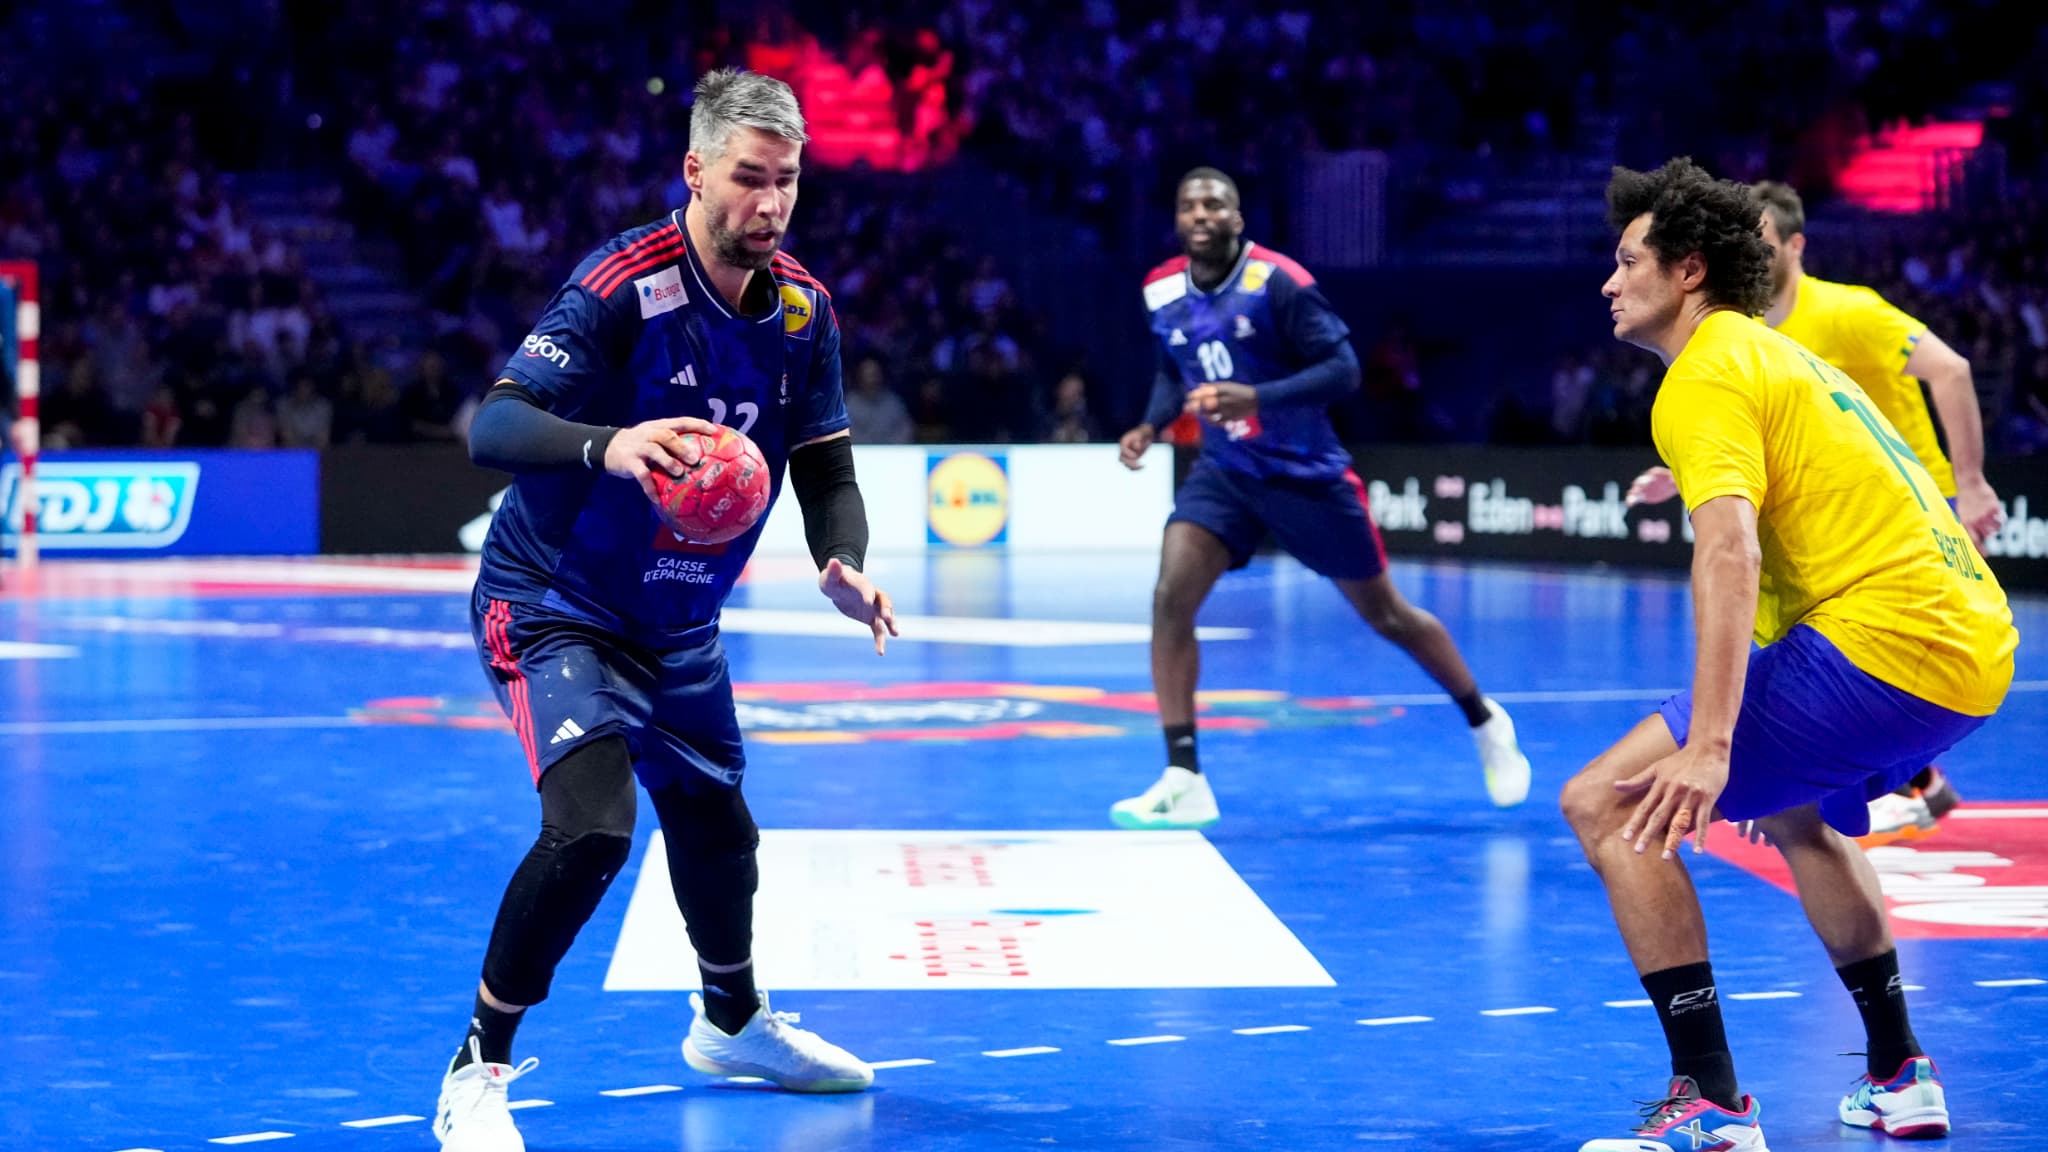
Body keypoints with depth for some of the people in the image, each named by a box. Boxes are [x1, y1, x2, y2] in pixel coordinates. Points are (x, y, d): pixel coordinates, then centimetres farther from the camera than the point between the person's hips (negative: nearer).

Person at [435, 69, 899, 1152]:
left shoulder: (803, 309, -5)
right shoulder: (621, 286, -24)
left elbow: (825, 465, 1)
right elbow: (492, 425, -31)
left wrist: (842, 564, -20)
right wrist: (607, 444, -51)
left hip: (678, 625, 7)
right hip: (552, 605, -7)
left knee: (716, 829, 20)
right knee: (589, 827, -25)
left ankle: (733, 1021, 49)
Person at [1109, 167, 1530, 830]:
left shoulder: (1277, 282, -20)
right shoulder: (1162, 292, -3)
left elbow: (1343, 369, -22)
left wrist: (1258, 396, -34)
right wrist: (1152, 425, -4)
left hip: (1307, 475, -4)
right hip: (1224, 474, 4)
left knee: (1385, 615, 9)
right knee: (1170, 599, -18)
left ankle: (1486, 724, 34)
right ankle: (1184, 782, -16)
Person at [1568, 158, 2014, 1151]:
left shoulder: (1705, 376, -5)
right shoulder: (1778, 354, 25)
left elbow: (1729, 556, -20)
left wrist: (1709, 745, -28)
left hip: (1884, 640, -10)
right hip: (1974, 640, 10)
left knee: (1608, 804, -10)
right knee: (1794, 814, 36)